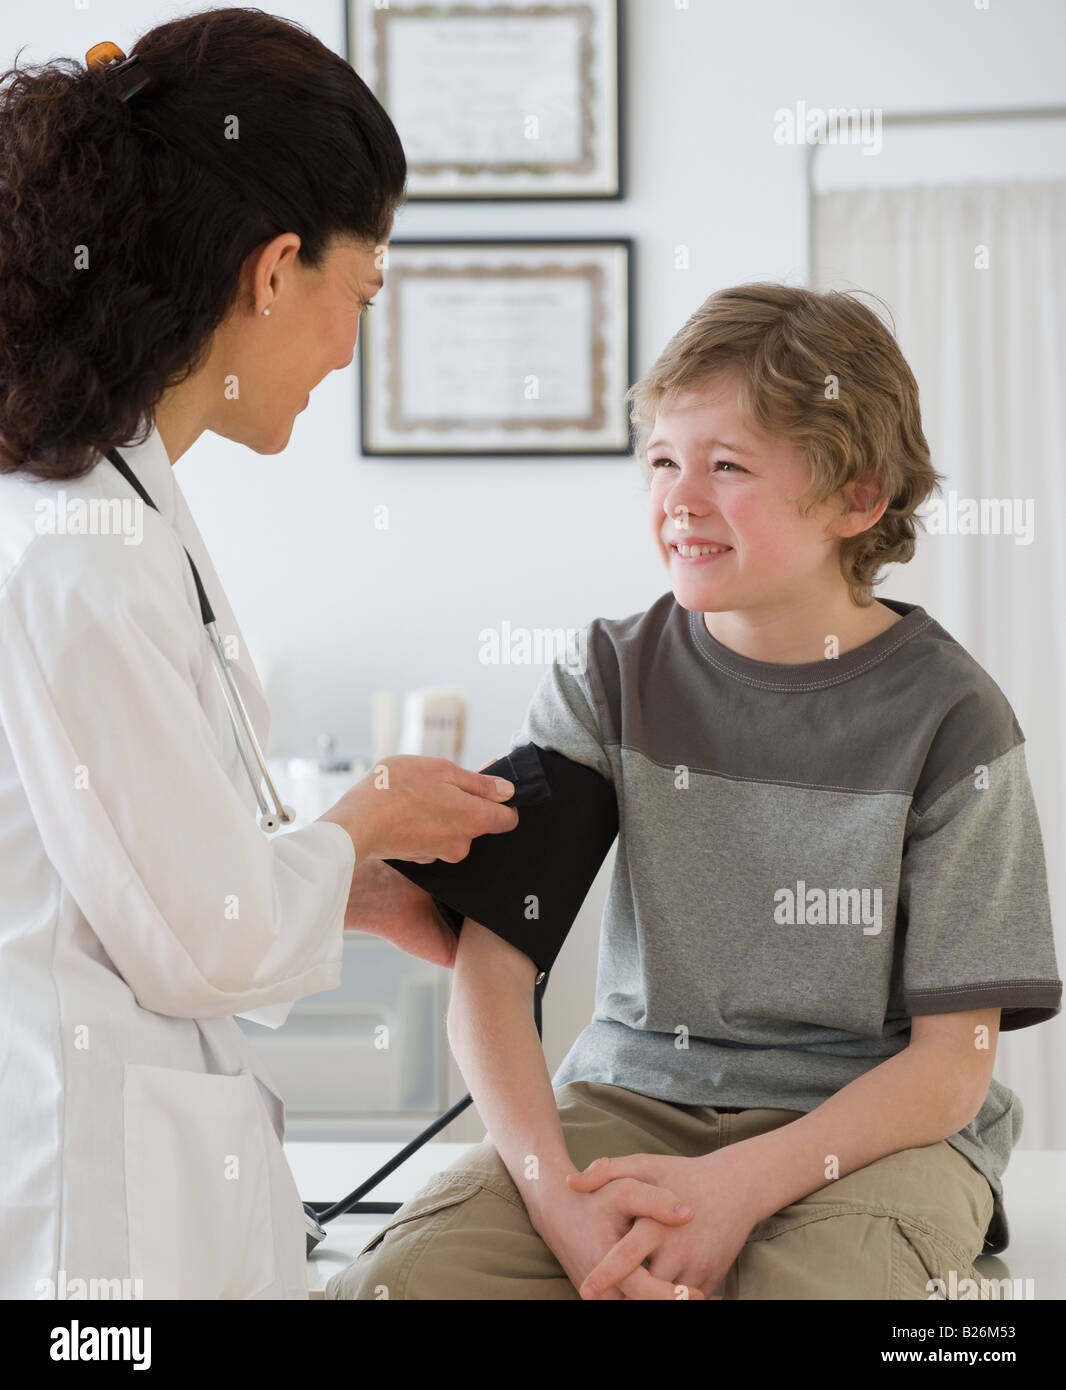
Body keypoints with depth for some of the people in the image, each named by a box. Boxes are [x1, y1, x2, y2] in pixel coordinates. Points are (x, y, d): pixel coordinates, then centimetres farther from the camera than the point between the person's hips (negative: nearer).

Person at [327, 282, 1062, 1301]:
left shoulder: (947, 717, -5)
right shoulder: (613, 679, 2)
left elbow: (953, 1062, -6)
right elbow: (489, 967, -5)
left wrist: (737, 1186, -20)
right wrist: (553, 1190, -22)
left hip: (869, 1127, -2)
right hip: (633, 1095, 2)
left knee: (830, 1279, -37)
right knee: (391, 1281, -24)